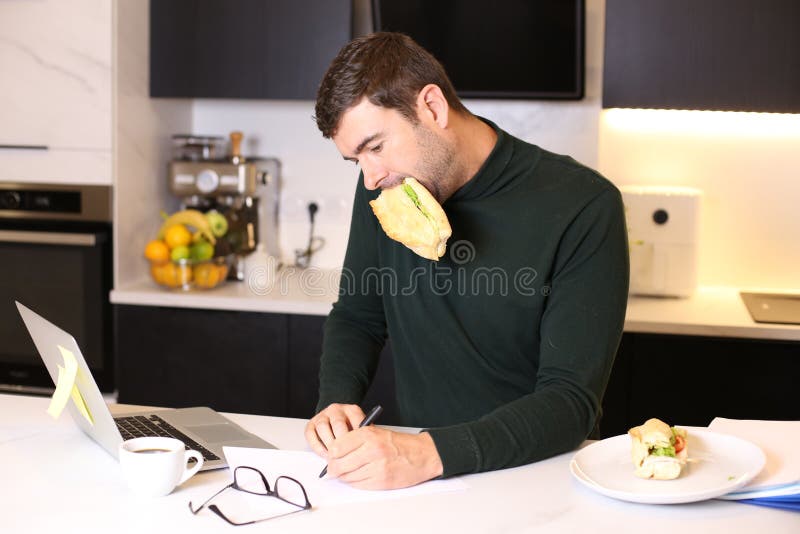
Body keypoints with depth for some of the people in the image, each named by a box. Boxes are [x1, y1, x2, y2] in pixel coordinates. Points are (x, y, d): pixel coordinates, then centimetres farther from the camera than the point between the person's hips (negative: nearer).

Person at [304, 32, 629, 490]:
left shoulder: (583, 206, -16)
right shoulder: (382, 188, 0)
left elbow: (572, 401, -20)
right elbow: (357, 317, 11)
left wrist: (431, 453, -33)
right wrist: (337, 402, -9)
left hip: (540, 478, -5)